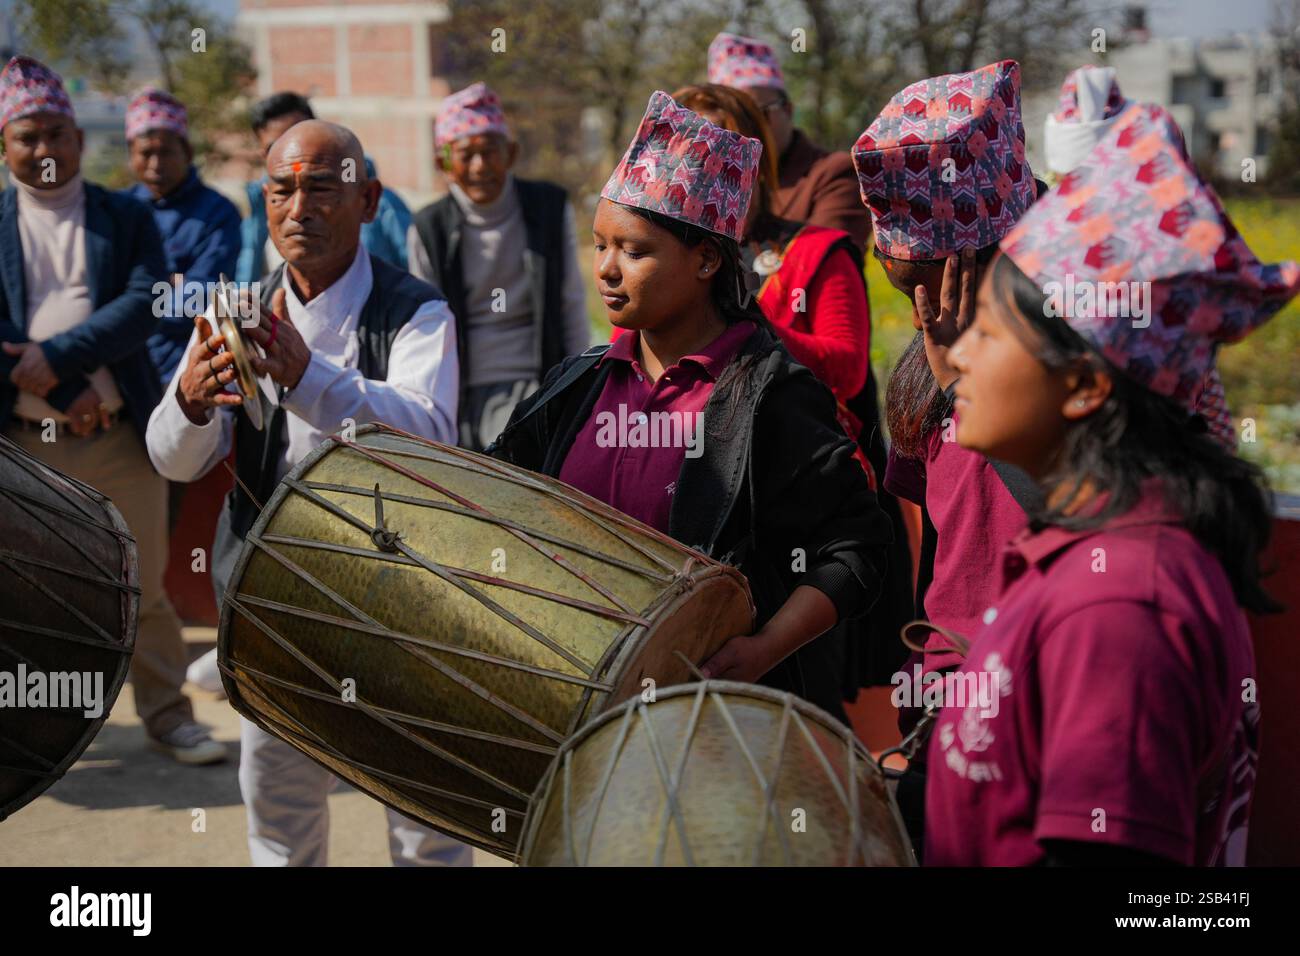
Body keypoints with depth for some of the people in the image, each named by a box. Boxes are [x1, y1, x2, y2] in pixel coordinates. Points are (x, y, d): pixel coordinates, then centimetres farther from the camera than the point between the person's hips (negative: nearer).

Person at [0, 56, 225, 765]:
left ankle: (167, 717, 20)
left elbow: (144, 304, -7)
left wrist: (58, 354, -18)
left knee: (144, 591, 8)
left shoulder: (127, 219, 7)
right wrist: (65, 394, -14)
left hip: (121, 436, 1)